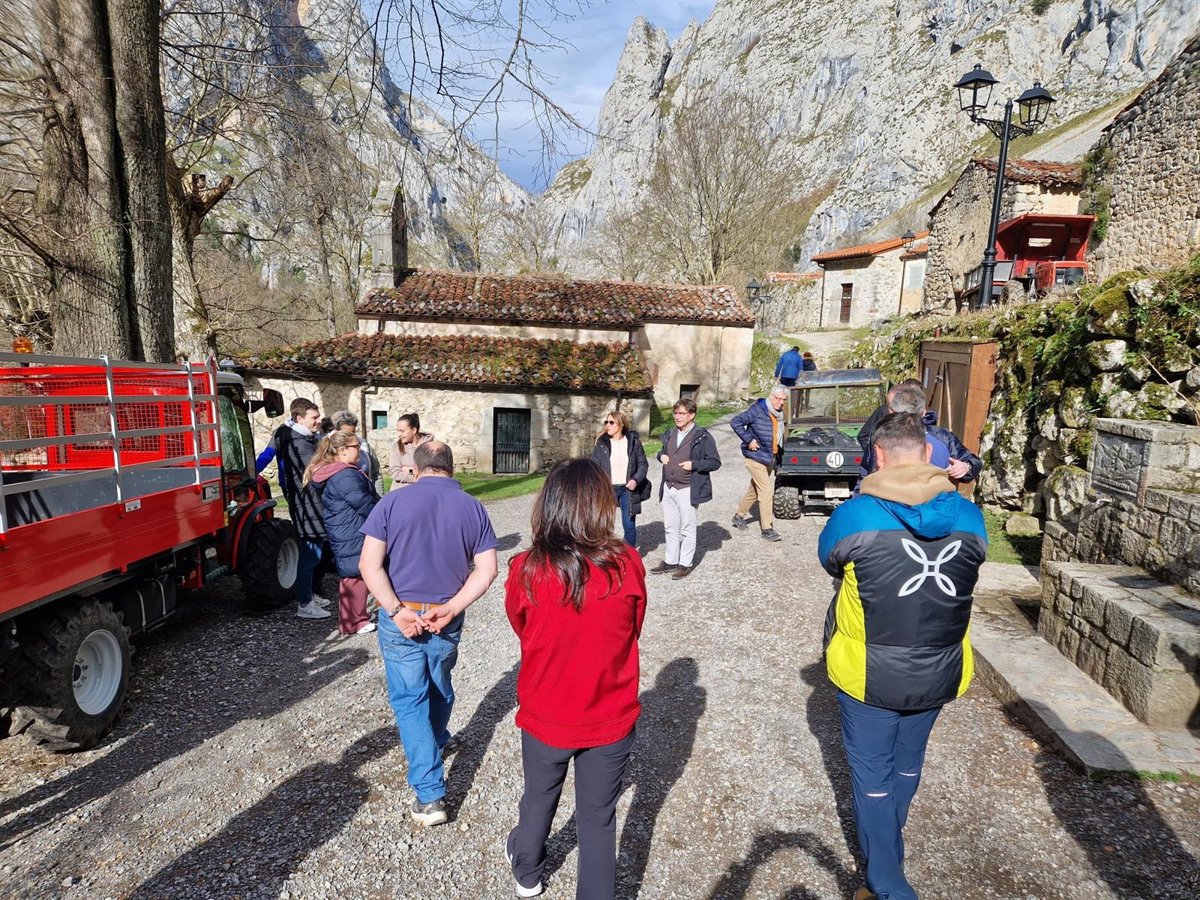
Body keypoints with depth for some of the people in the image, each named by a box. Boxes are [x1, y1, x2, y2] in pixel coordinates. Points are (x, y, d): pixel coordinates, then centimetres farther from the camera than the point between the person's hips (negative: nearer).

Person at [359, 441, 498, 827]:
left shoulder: (393, 502, -8)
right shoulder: (474, 508, -4)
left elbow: (369, 565, -14)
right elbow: (487, 570, -9)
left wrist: (397, 610, -14)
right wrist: (450, 609, -11)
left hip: (399, 618, -2)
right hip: (447, 621, 3)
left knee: (409, 700, 8)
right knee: (440, 689, 26)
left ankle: (430, 796, 7)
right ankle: (436, 742, 52)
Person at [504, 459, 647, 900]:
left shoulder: (526, 570, -20)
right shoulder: (628, 566, -19)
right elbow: (632, 634, -2)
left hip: (544, 715, 2)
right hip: (610, 719, -1)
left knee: (539, 799, 28)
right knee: (598, 818, 19)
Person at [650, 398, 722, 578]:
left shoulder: (702, 436, -9)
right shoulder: (670, 434, 10)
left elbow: (715, 462, -9)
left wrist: (693, 465, -20)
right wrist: (661, 456, 2)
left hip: (688, 490, -6)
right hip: (668, 488, 6)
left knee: (687, 529, 6)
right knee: (670, 528, 15)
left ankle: (685, 564, 18)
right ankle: (670, 561, 28)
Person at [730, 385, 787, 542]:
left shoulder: (779, 413, 8)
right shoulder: (757, 410, -17)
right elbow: (736, 422, -19)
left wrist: (776, 457, 16)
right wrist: (749, 440, -20)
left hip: (770, 458, 8)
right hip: (756, 457, -8)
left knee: (755, 489, 18)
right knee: (766, 491, -9)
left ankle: (739, 516, 35)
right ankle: (767, 529, -3)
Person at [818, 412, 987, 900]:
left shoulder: (854, 515, -19)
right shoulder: (968, 516, -8)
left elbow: (829, 559, 1)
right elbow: (969, 564, 10)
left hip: (869, 676, -5)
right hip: (939, 675, 5)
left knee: (872, 776, 14)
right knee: (907, 765, 26)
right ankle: (888, 854, 48)